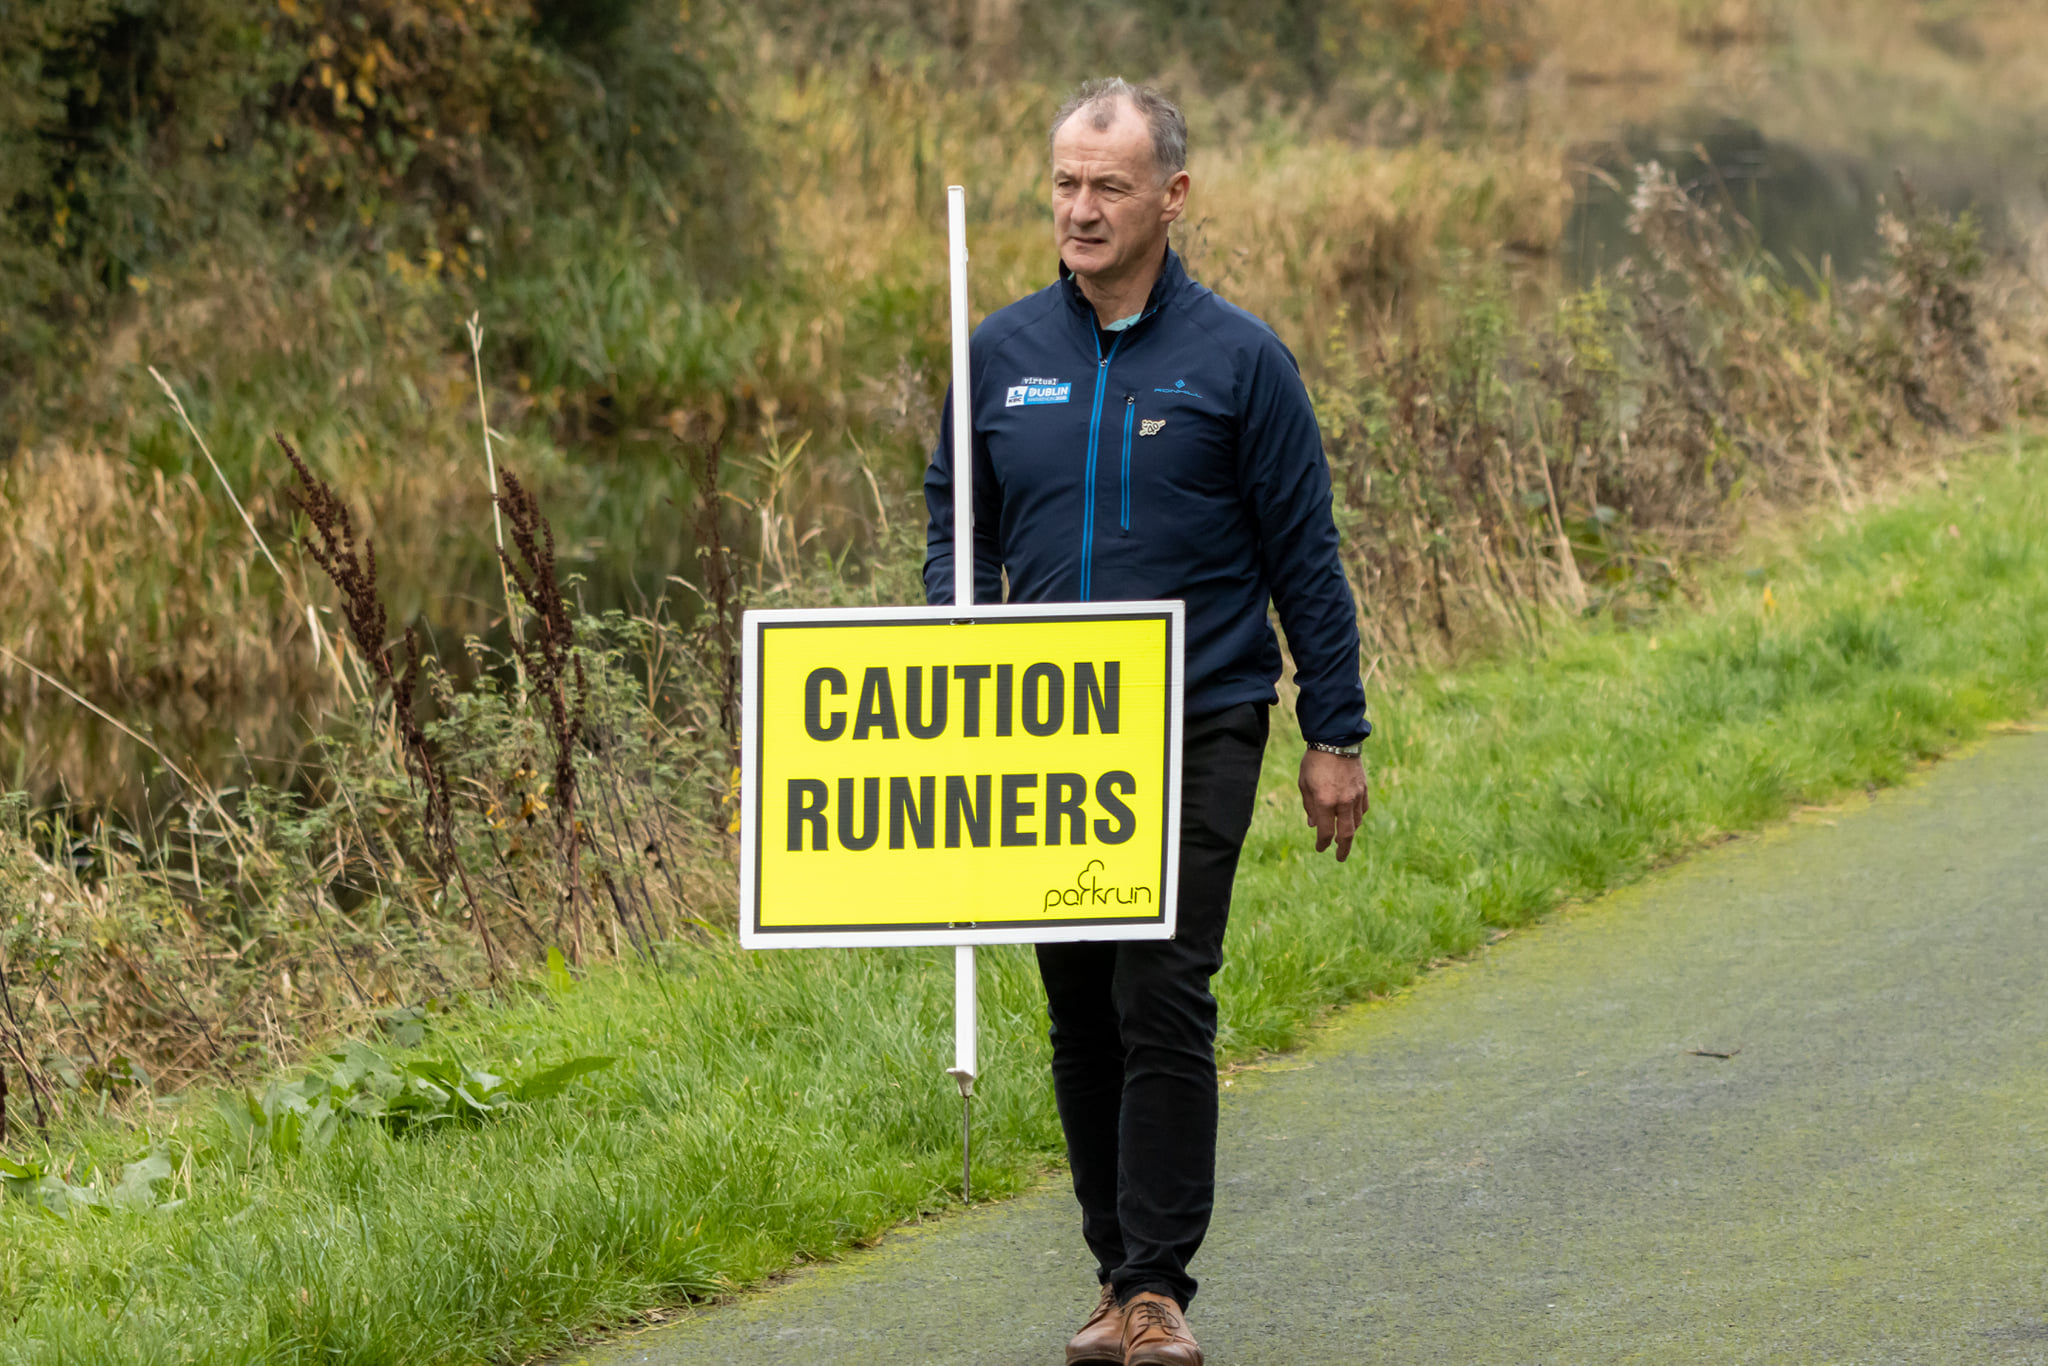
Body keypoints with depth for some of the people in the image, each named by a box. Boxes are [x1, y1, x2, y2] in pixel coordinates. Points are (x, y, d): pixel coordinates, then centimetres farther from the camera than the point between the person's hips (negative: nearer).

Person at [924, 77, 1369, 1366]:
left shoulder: (1238, 360, -2)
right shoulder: (1001, 353, 7)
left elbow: (1304, 558, 0)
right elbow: (957, 520, 15)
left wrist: (1337, 738, -1)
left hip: (1198, 731, -4)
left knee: (1163, 1002, -12)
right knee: (1082, 1013, 8)